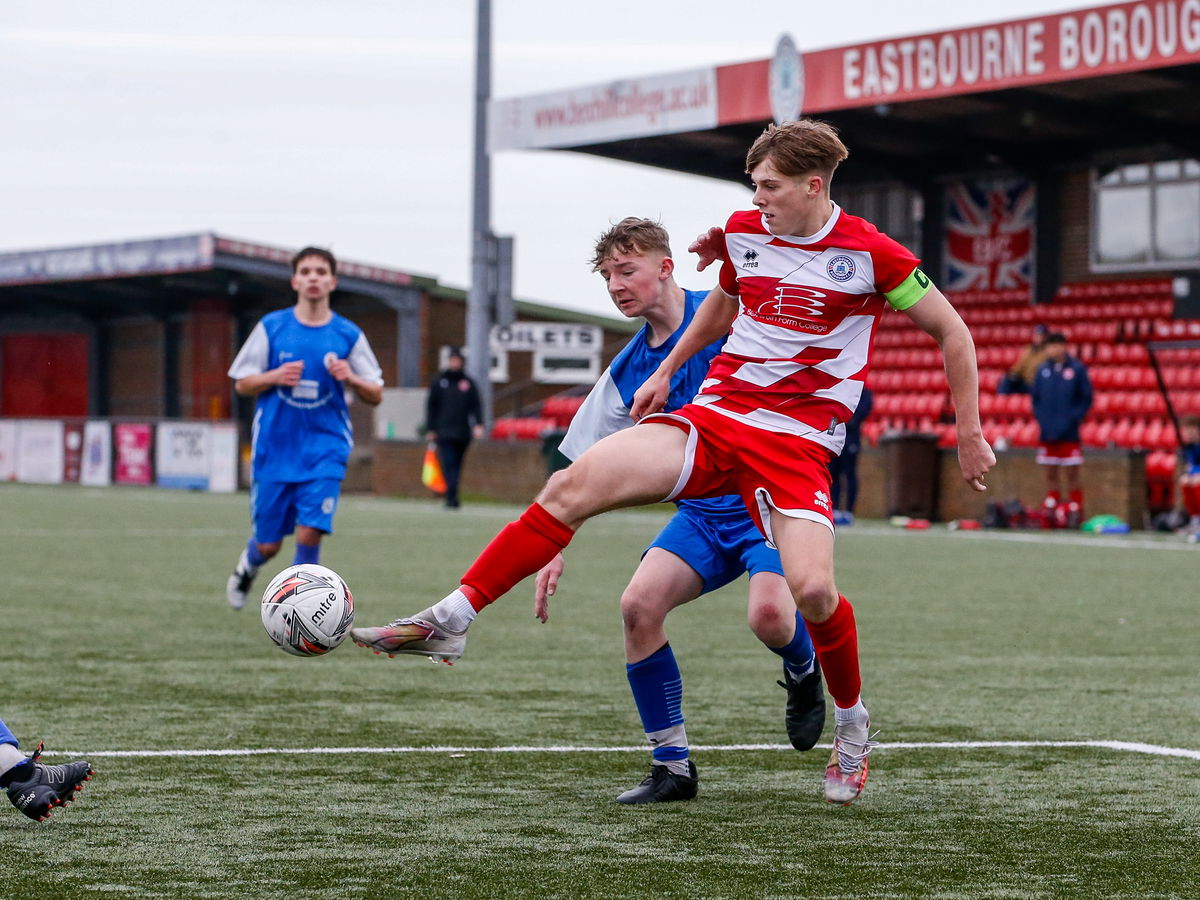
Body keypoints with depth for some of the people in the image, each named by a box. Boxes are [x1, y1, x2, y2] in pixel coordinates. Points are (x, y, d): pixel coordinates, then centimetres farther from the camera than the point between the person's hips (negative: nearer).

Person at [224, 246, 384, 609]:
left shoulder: (348, 335, 2)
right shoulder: (271, 327, 1)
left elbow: (376, 395, 6)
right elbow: (242, 383, 5)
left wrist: (351, 378, -14)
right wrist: (275, 377, -14)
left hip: (325, 449, 0)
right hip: (274, 449, 0)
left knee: (310, 531, -16)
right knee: (268, 544, 5)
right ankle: (249, 564, 42)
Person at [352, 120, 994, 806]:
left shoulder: (870, 253, -8)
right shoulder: (743, 232, 8)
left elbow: (953, 332, 2)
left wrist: (970, 434, 3)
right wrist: (666, 372, 31)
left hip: (797, 444, -4)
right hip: (714, 415, 4)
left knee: (812, 588, -24)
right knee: (573, 486, -16)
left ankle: (853, 725, 6)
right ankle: (451, 621, -14)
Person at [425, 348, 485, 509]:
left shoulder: (468, 382, 9)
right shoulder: (439, 382, 6)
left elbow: (476, 405, 8)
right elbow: (431, 406, 8)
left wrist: (478, 424, -6)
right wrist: (431, 429, 3)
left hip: (463, 434, 2)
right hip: (444, 433, -2)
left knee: (456, 466, 7)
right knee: (448, 464, -12)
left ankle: (451, 497, 15)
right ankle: (452, 497, -18)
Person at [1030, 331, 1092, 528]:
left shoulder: (1077, 369, -4)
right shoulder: (1042, 370, 8)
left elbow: (1086, 399, -2)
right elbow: (1034, 396, 14)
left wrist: (1072, 419, -11)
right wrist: (1041, 418, 0)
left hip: (1069, 434, -4)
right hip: (1047, 434, 4)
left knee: (1072, 475, -2)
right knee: (1050, 475, 8)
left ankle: (1075, 511, 0)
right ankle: (1051, 511, 13)